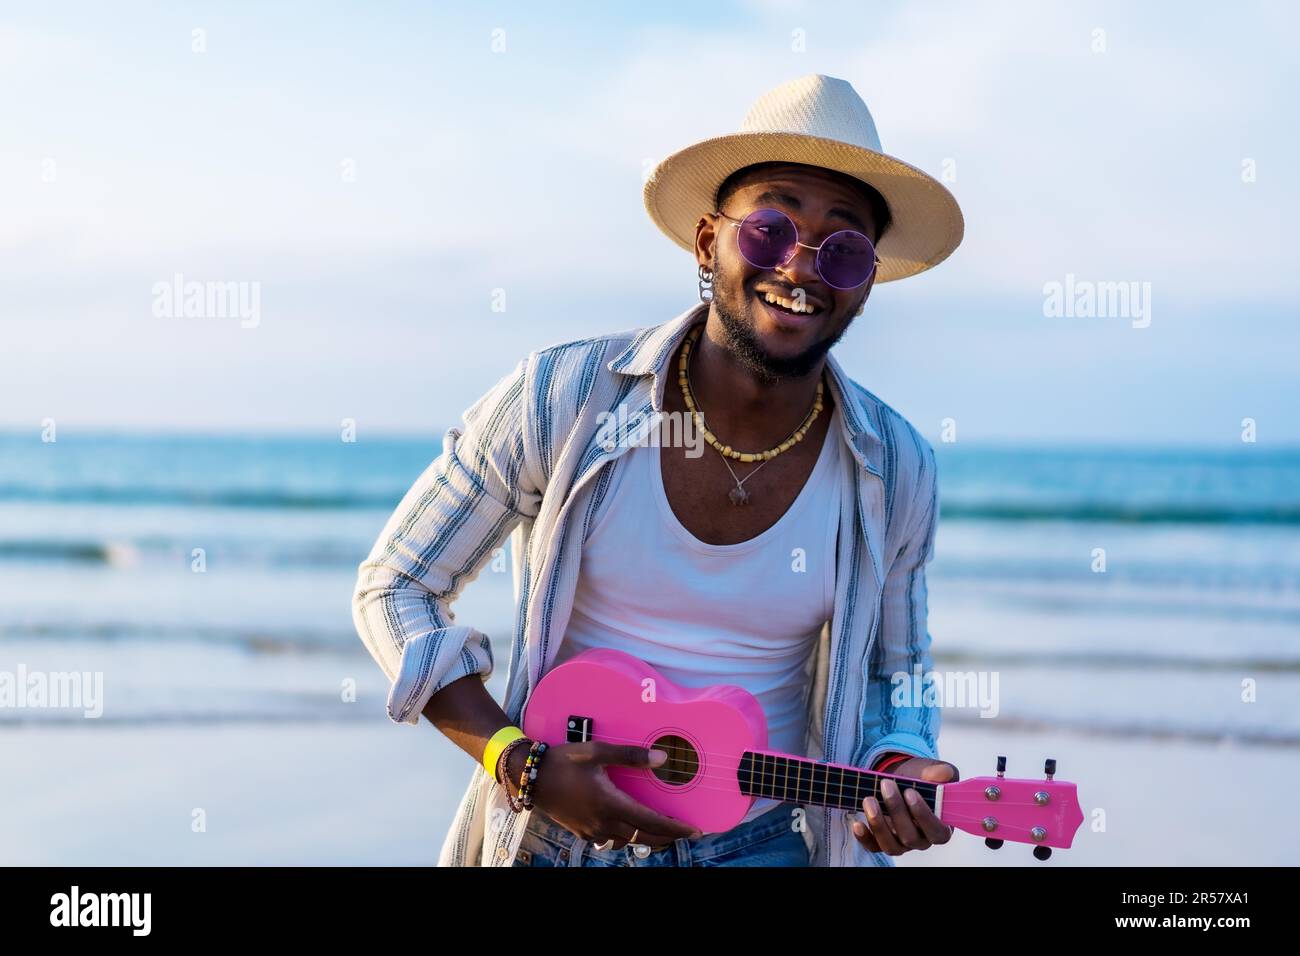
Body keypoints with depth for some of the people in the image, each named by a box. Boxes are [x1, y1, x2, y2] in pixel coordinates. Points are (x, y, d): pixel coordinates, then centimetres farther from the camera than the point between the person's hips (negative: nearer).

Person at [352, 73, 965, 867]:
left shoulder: (893, 471, -5)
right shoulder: (562, 400, -12)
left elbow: (891, 672, 10)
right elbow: (396, 587, -5)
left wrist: (899, 771, -12)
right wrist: (525, 766, -15)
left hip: (766, 842, 2)